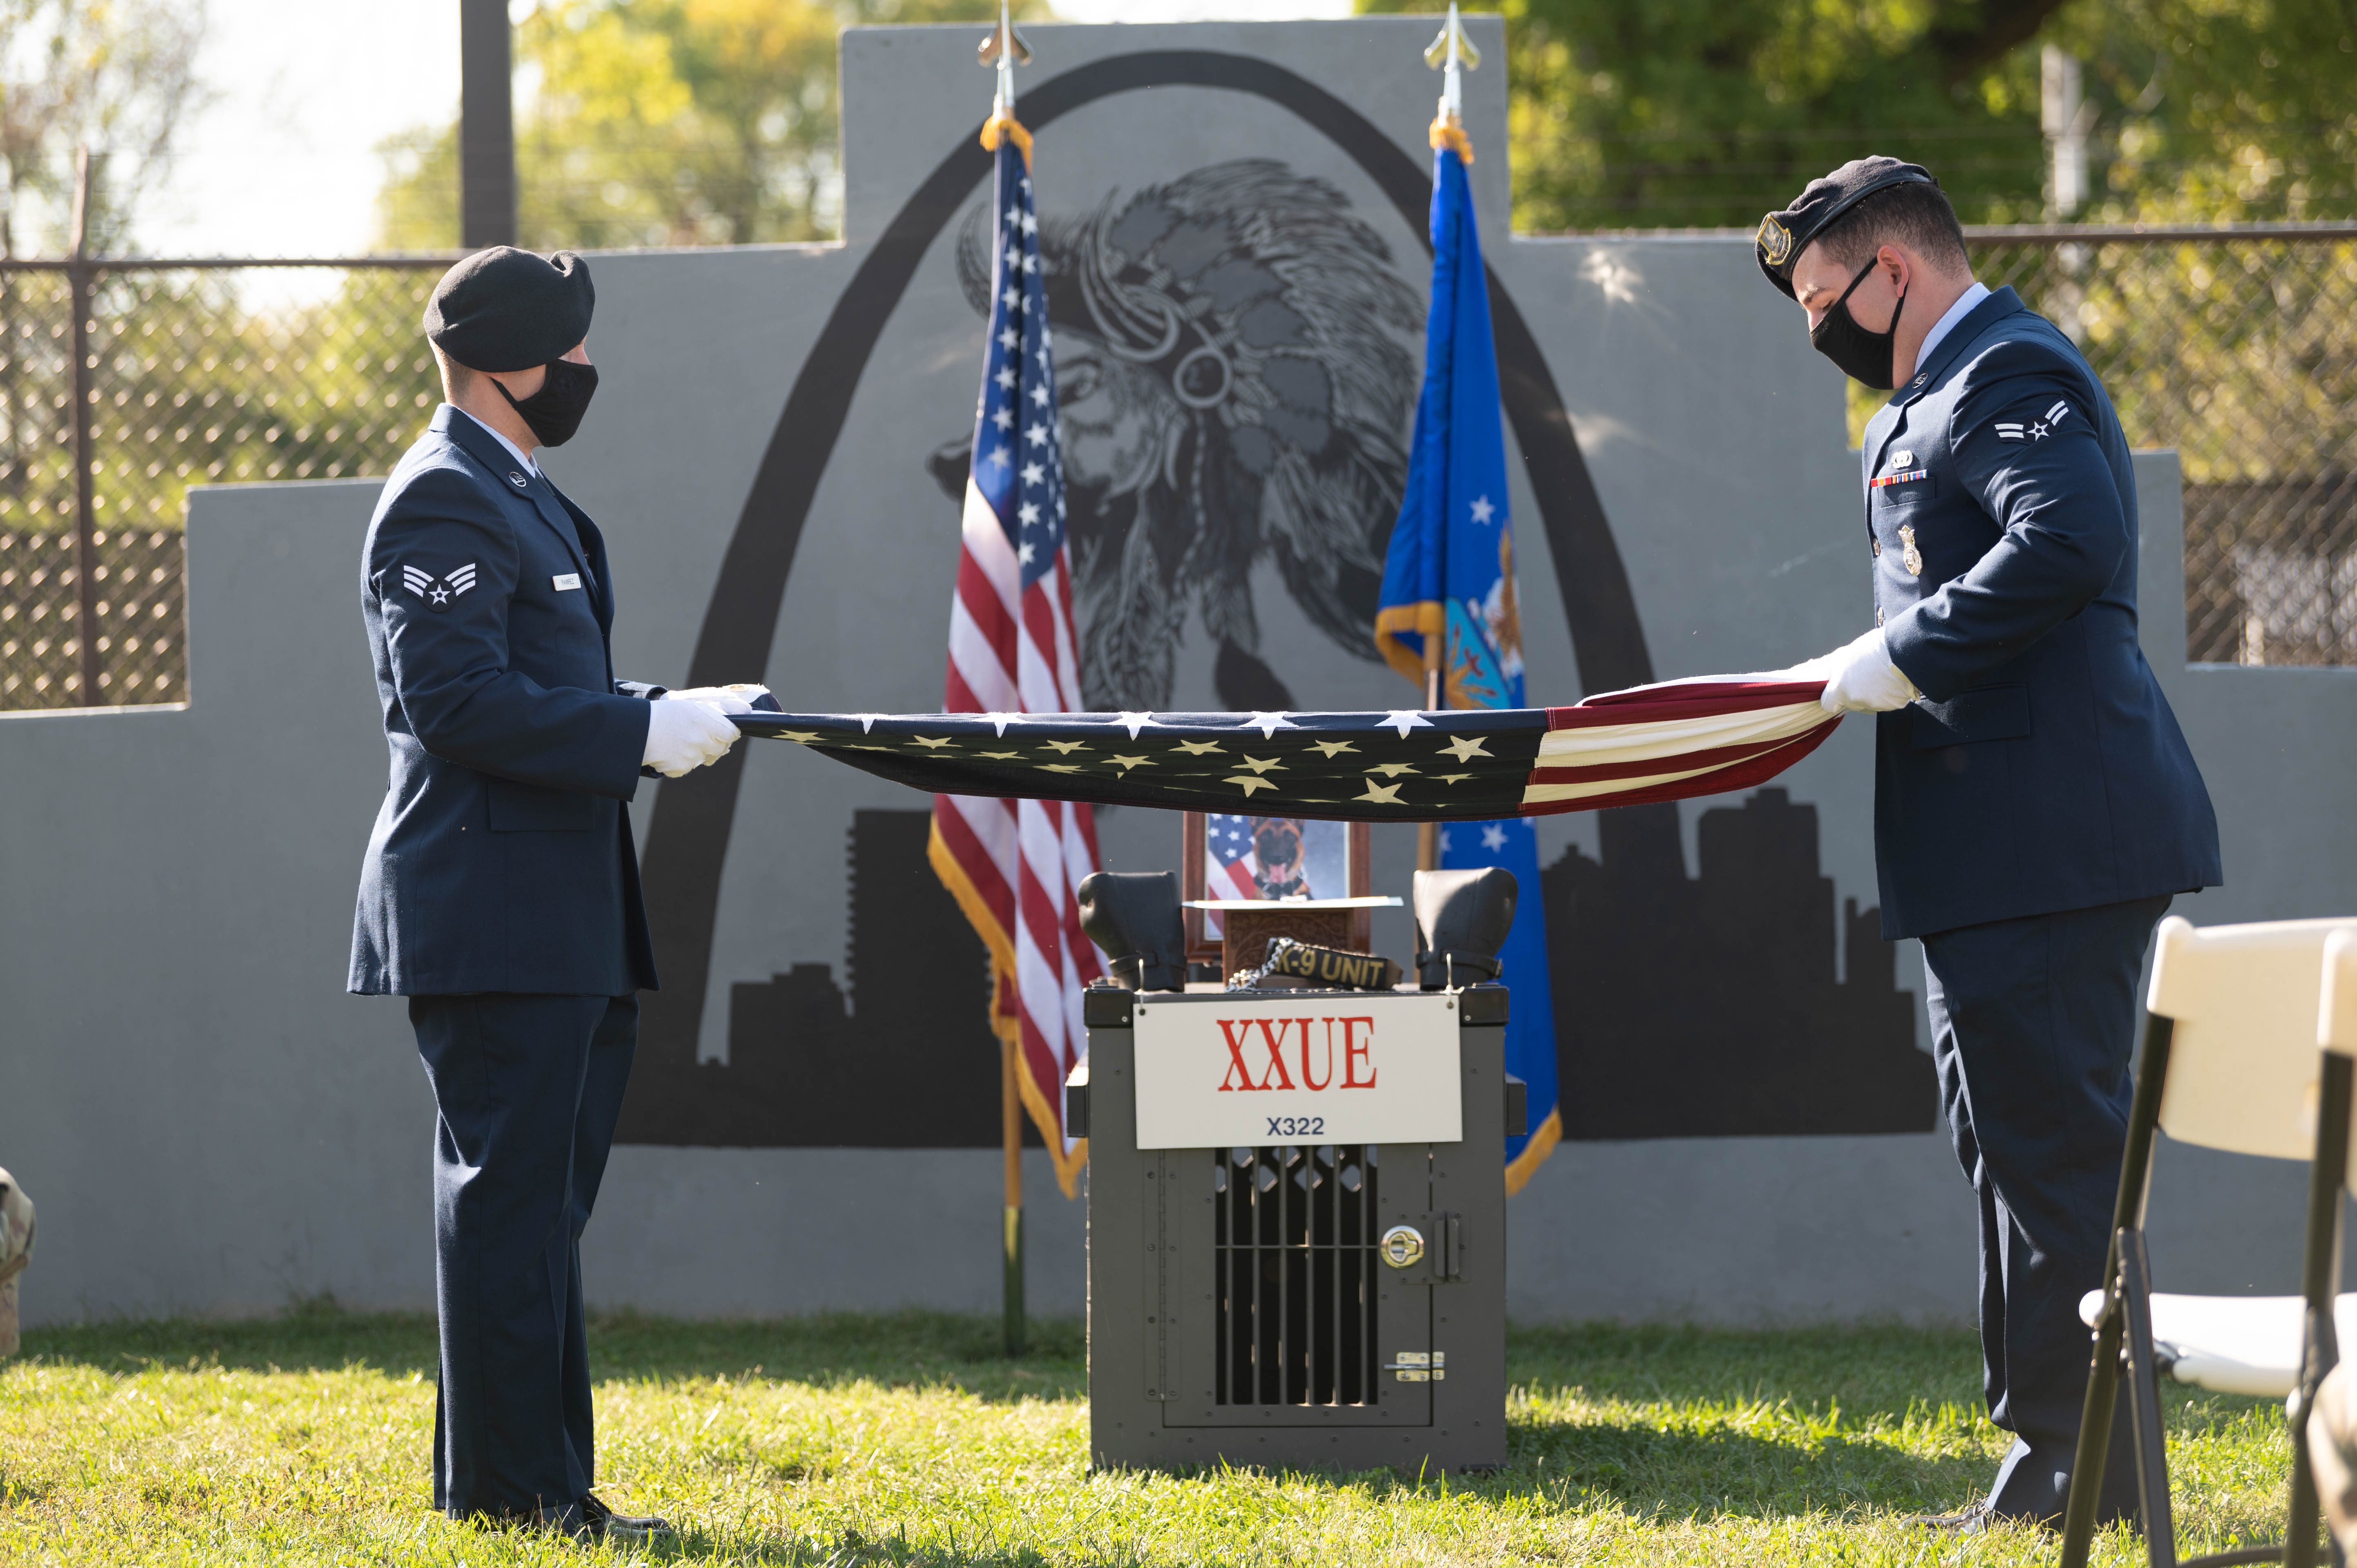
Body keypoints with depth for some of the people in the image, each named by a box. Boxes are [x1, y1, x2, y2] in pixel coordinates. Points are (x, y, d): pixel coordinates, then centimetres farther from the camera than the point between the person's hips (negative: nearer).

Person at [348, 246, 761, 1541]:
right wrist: (644, 732, -19)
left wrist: (674, 714, 13)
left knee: (539, 1201, 13)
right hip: (494, 922, -11)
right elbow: (461, 702, -22)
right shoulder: (443, 500, -13)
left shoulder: (521, 499, 20)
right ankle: (513, 1485, -5)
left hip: (562, 927, 11)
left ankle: (525, 1482, 19)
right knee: (507, 1198, -7)